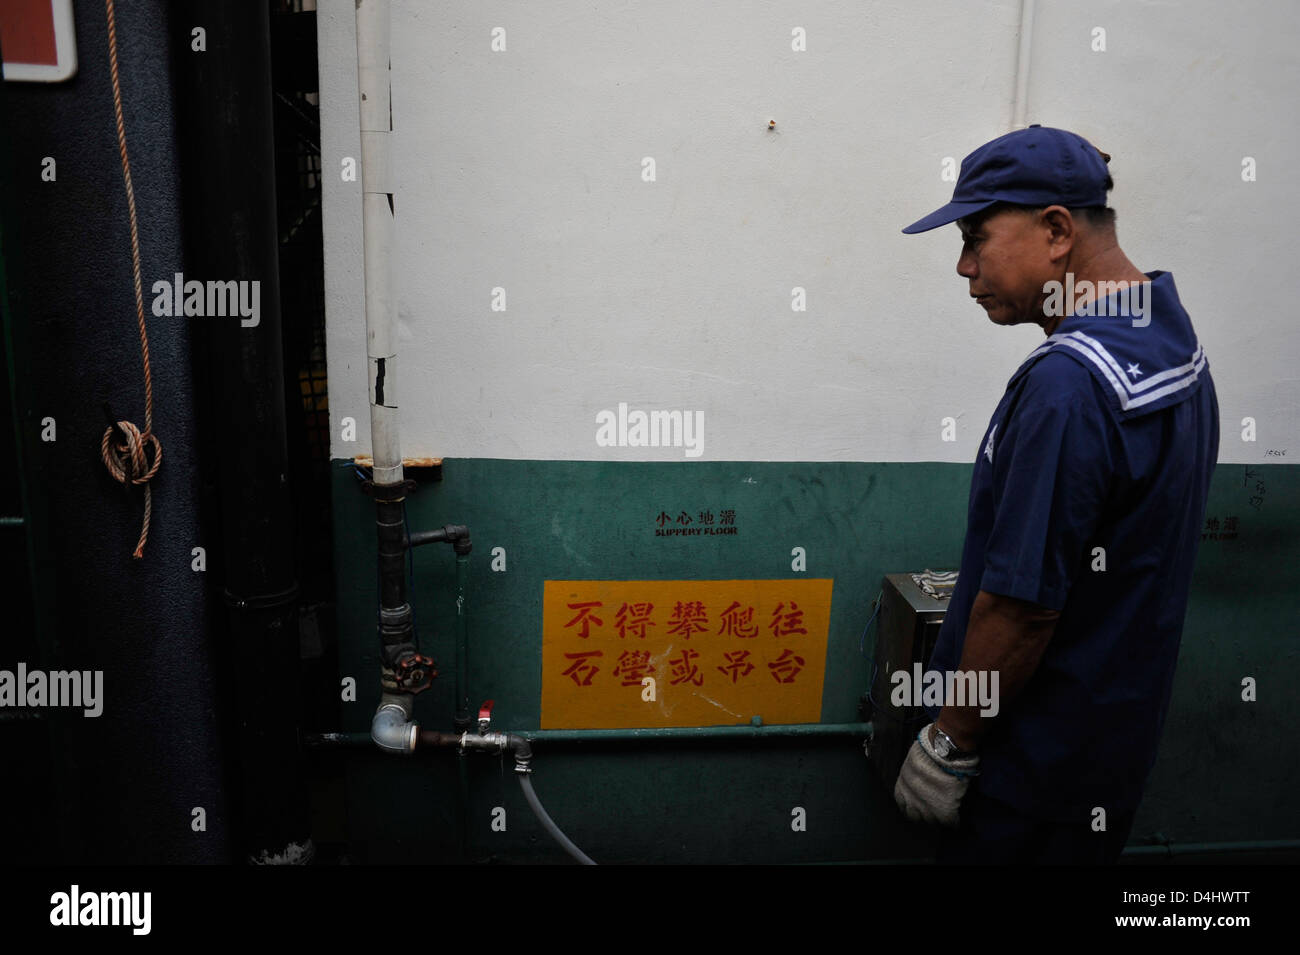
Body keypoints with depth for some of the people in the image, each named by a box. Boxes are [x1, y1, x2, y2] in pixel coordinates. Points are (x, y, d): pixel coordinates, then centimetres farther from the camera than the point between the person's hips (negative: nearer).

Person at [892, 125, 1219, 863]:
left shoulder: (1067, 384, -27)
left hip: (1039, 766, -9)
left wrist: (949, 742, -13)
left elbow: (1022, 603, -26)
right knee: (1075, 854, 22)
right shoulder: (1174, 335, 5)